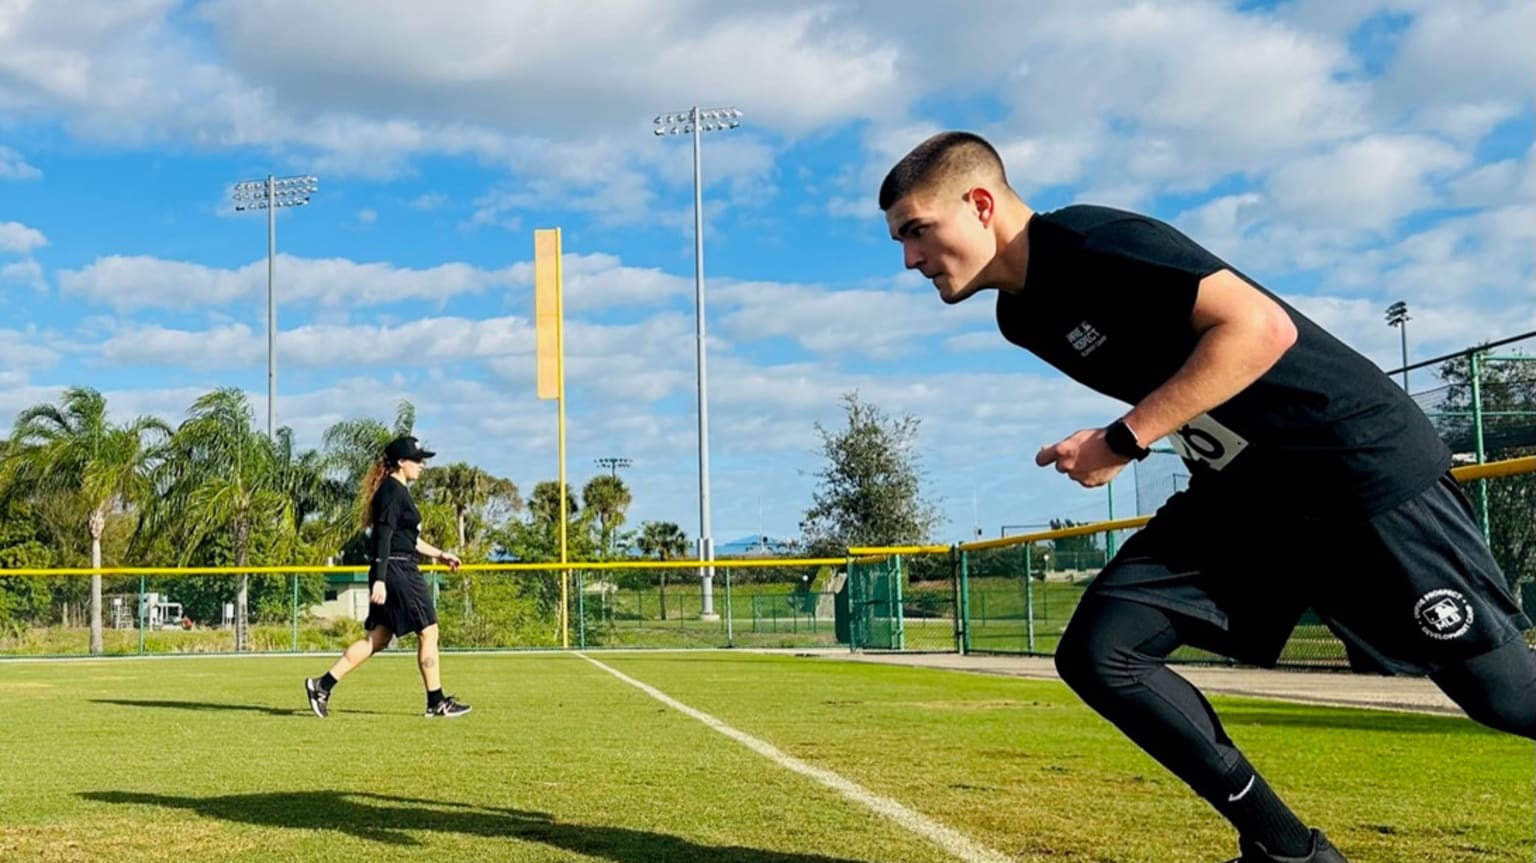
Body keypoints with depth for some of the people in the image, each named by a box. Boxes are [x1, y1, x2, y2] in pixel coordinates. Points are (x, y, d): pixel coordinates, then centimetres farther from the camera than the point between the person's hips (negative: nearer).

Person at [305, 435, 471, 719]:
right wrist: (380, 580, -24)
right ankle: (436, 702, 4)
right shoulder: (393, 491, -12)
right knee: (428, 632, -3)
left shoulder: (397, 491, 19)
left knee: (378, 638, 10)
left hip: (399, 573, 10)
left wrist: (439, 554, 30)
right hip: (398, 571, -10)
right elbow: (383, 538, -19)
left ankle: (322, 684, 8)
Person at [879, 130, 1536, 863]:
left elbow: (1262, 327, -27)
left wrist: (1121, 442, -26)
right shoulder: (1022, 316, 6)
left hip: (1362, 460, -8)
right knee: (1097, 653, -6)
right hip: (1241, 492, 8)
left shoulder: (1092, 243, -20)